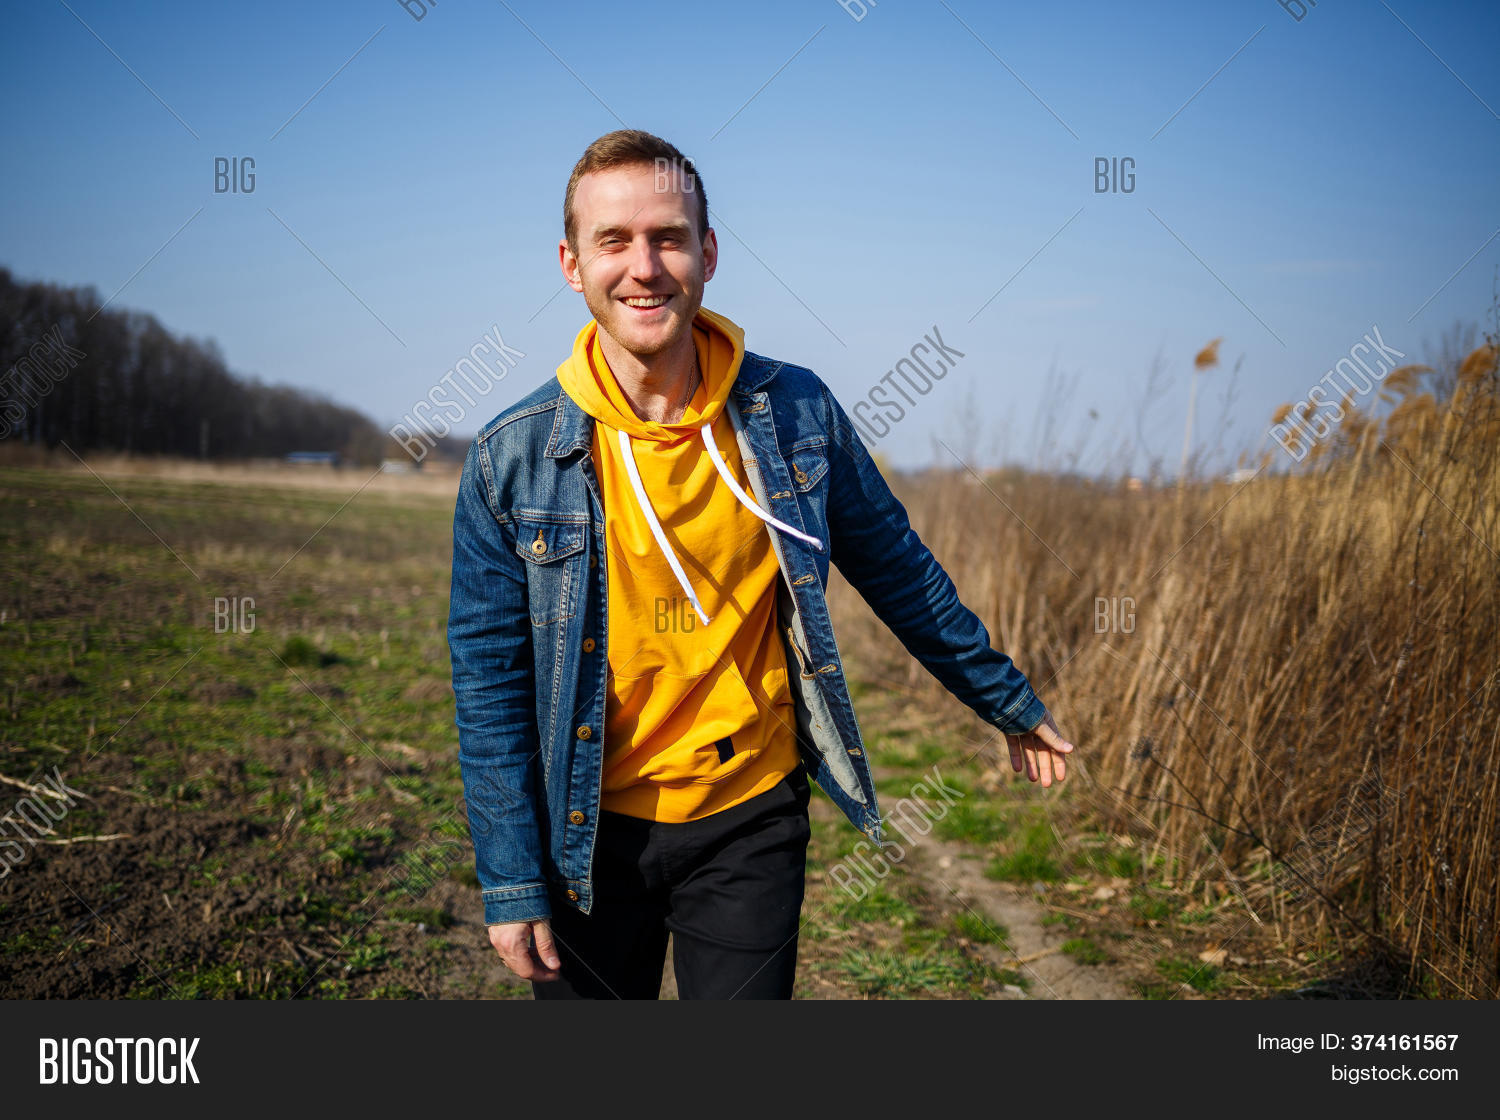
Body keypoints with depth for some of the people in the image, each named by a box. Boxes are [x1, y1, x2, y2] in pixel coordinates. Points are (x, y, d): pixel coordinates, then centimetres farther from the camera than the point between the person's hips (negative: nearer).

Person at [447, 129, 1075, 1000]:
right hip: (590, 832, 0)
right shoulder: (512, 459, -9)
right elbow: (491, 681, -5)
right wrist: (511, 885, -6)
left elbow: (900, 572, 7)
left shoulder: (795, 413, -6)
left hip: (750, 821, 0)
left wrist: (1011, 705, 15)